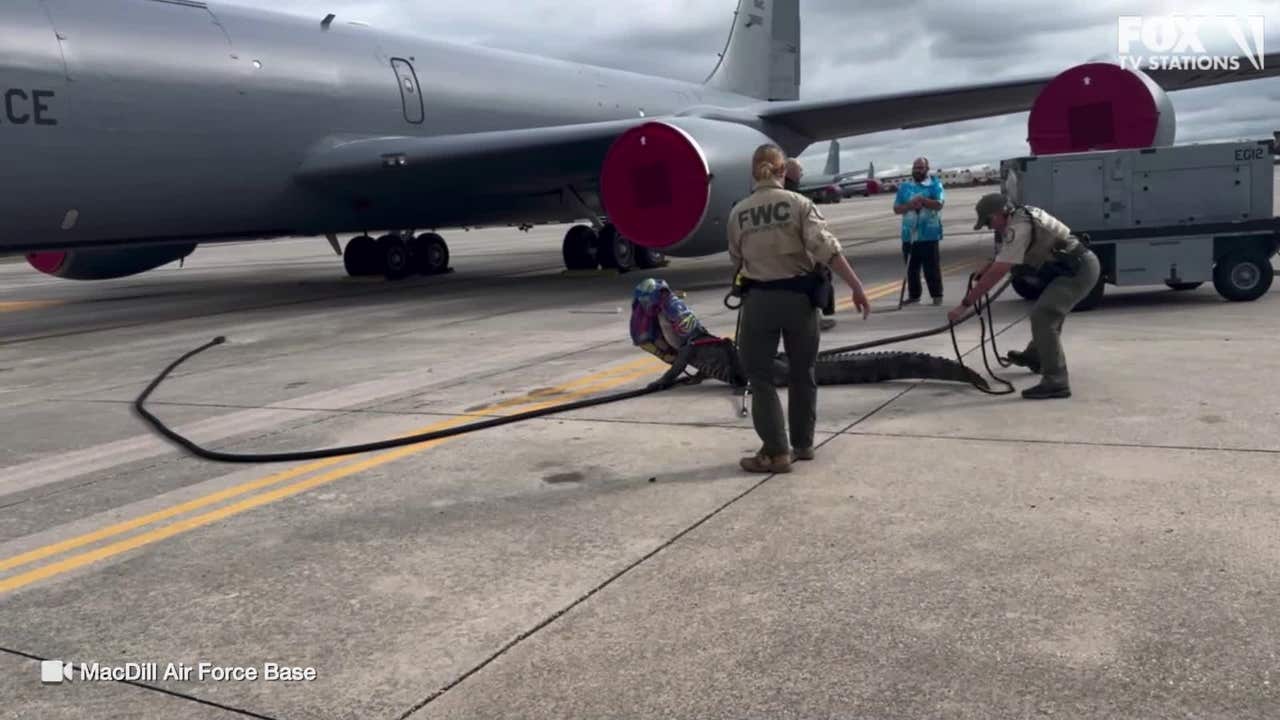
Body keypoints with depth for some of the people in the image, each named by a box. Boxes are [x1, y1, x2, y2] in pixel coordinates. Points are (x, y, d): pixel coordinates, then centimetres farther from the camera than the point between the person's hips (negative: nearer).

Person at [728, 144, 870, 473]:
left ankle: (776, 452, 5)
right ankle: (802, 444, 26)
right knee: (802, 373, 16)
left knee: (760, 376, 8)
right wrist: (856, 286, -15)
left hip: (759, 299, 0)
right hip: (799, 296, 1)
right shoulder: (799, 204, -4)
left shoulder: (738, 212, 1)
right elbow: (826, 248, -15)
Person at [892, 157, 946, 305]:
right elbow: (896, 209, 6)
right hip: (909, 235, 4)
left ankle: (937, 295, 6)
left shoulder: (935, 184, 2)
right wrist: (909, 205, -12)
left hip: (929, 234, -4)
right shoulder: (904, 186, 10)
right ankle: (913, 295, 18)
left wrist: (921, 199, -18)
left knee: (932, 267, -2)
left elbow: (939, 204, -11)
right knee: (911, 268, 9)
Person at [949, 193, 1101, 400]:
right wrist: (979, 275, 7)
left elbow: (996, 273, -24)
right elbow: (1001, 258, 21)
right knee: (1049, 311, 28)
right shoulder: (1020, 218, 9)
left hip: (1079, 270, -11)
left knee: (1042, 317, -20)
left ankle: (1056, 382, -20)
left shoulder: (1019, 228, -22)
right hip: (1078, 267, 11)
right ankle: (1035, 357, 50)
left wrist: (965, 305, -22)